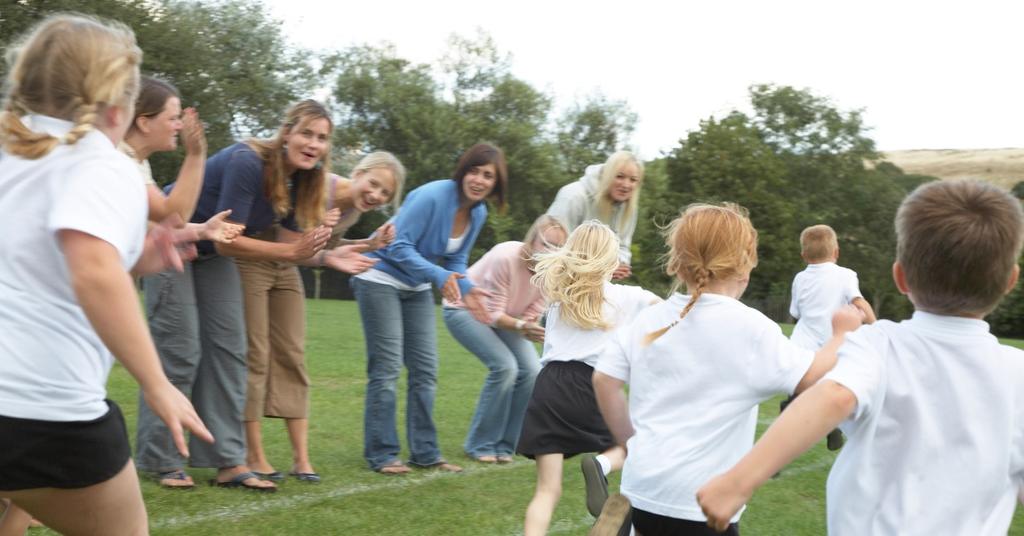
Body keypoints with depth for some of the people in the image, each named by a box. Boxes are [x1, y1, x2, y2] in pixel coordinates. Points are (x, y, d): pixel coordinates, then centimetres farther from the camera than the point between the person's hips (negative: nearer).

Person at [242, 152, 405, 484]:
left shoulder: (354, 210, -2)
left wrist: (368, 245, -2)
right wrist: (325, 258, -38)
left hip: (285, 269, 8)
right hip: (250, 261, -7)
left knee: (292, 357, 3)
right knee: (254, 356, -5)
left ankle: (301, 458, 4)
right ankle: (254, 458, 2)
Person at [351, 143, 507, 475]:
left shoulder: (478, 214, -1)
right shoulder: (433, 197, -24)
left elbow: (456, 261, 7)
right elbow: (399, 247, -25)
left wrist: (466, 289, -12)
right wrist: (439, 275, -34)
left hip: (417, 287, 8)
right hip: (381, 278, -8)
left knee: (426, 370, 6)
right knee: (387, 368, -8)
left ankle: (425, 453, 14)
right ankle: (381, 454, 0)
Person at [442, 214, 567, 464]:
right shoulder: (506, 258, -33)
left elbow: (532, 315, -10)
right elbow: (493, 314, -30)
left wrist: (534, 329, -33)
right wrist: (521, 327, -47)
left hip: (503, 317, 6)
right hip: (464, 310, -6)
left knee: (531, 371, -14)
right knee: (504, 366, -25)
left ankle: (504, 444, 1)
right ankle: (480, 445, -10)